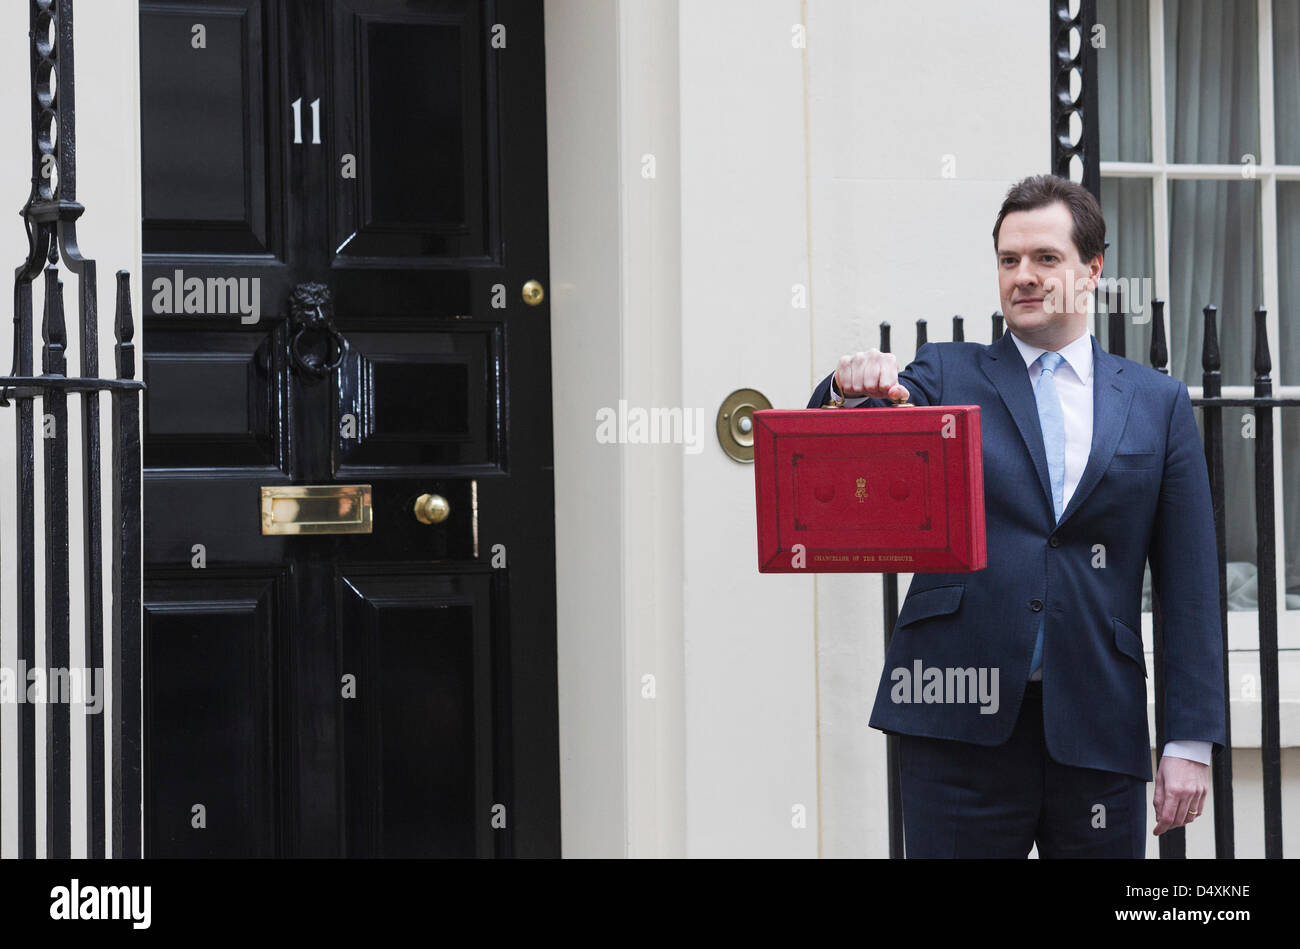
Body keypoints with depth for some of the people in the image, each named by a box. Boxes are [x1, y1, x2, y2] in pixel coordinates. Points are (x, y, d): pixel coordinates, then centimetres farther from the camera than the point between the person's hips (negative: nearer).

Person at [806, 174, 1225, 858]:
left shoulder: (1158, 403, 11)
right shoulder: (947, 376, 10)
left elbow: (1188, 584, 8)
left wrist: (1191, 741, 1)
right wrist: (853, 389, -29)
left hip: (1098, 723, 1)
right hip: (960, 718, -1)